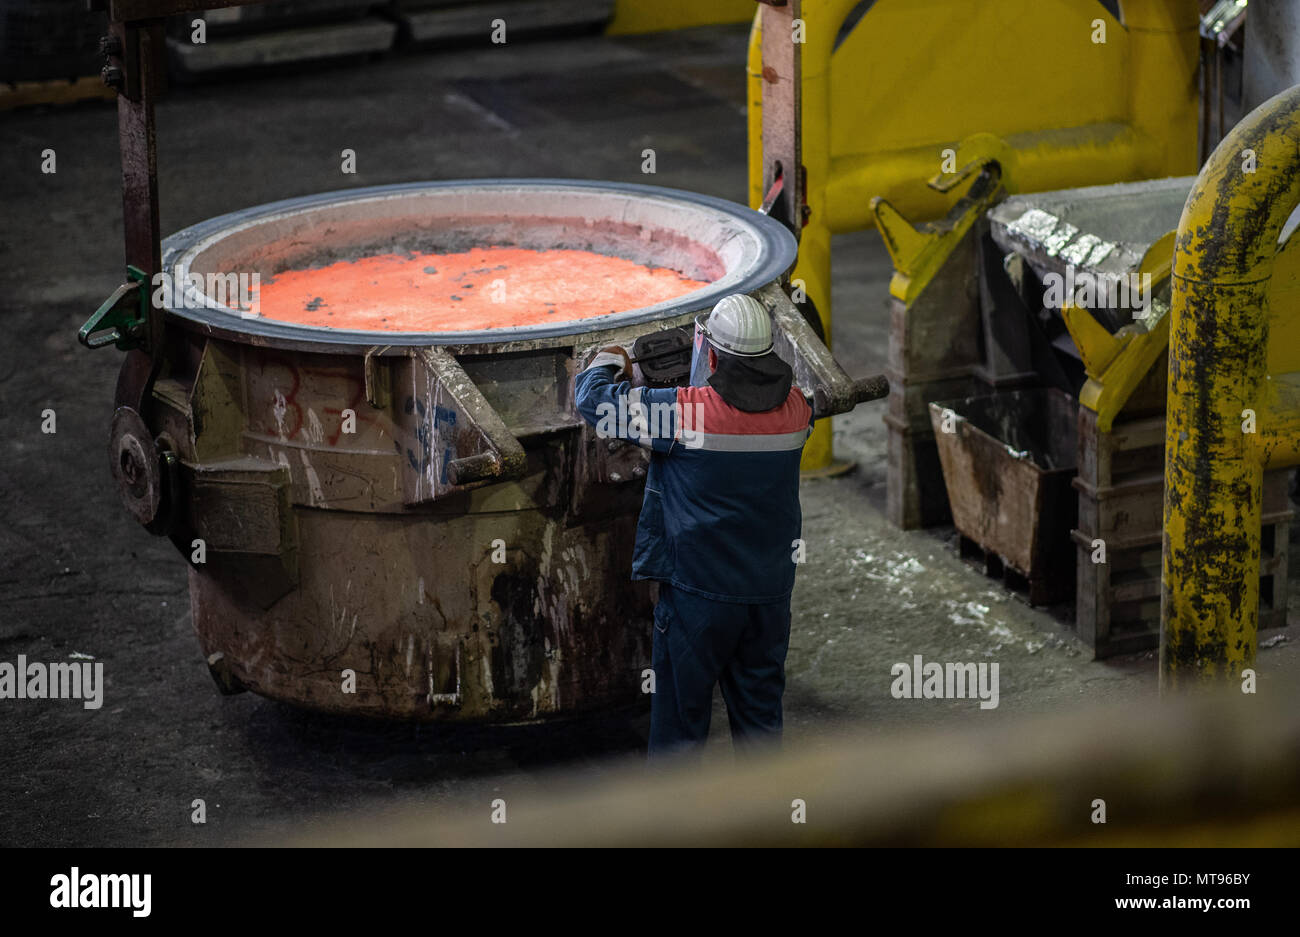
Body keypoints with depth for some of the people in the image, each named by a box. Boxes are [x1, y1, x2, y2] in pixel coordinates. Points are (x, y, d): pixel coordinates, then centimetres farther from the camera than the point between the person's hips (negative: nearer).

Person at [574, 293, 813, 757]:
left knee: (680, 712, 9)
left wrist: (609, 361, 10)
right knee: (760, 709, 16)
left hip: (699, 592, -5)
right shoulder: (795, 408, -6)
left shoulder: (684, 411, -20)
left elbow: (595, 400, -10)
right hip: (771, 592, 5)